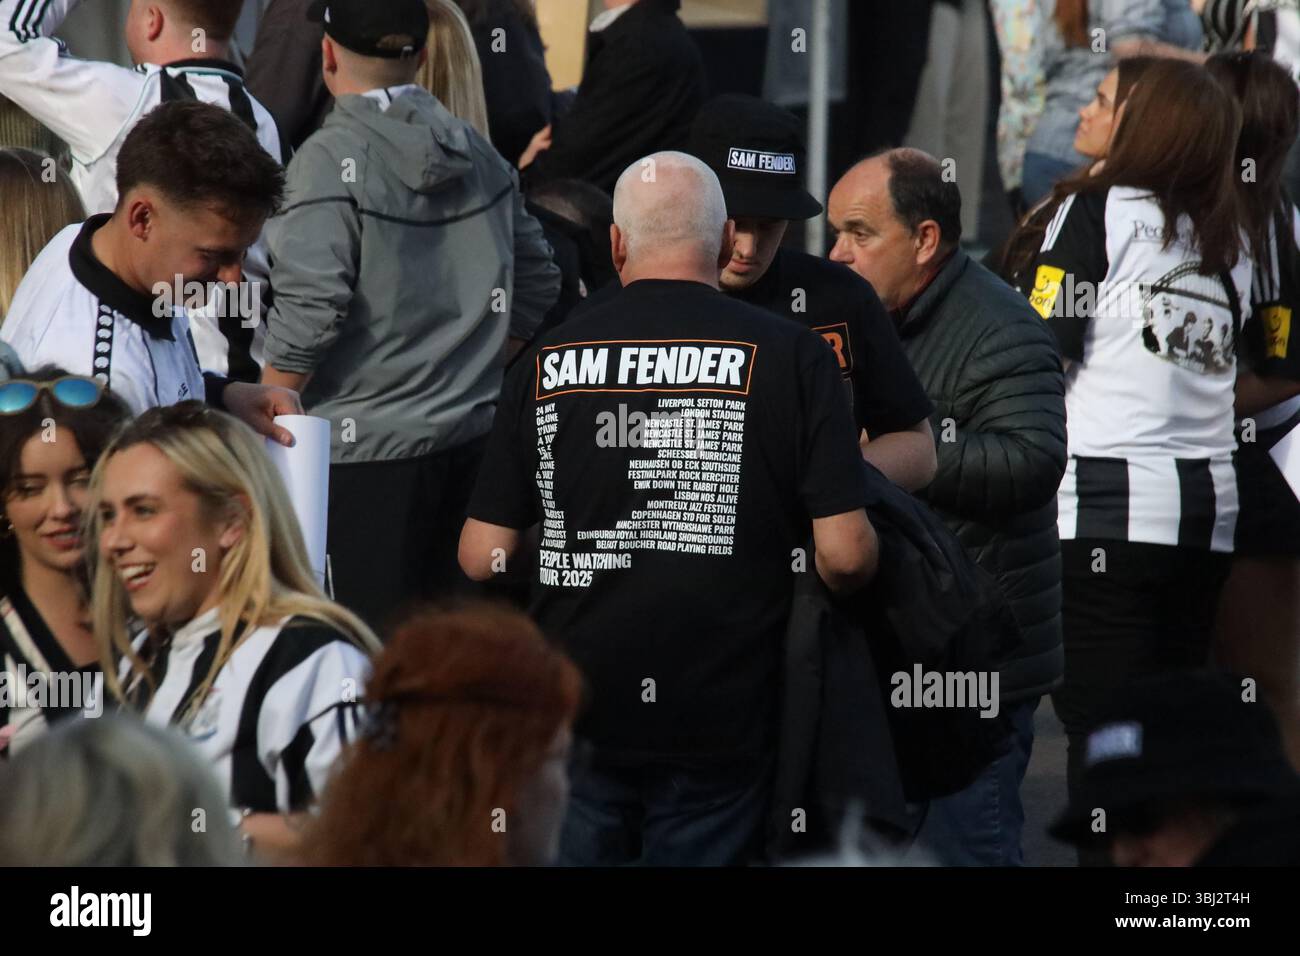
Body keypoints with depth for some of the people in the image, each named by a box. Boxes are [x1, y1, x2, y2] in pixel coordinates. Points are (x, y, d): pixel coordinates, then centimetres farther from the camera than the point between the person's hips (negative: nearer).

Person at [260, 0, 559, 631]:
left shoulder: (330, 161, -12)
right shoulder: (480, 155, 9)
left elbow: (307, 312, -18)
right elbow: (536, 291, 17)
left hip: (365, 445, -7)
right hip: (472, 436, 7)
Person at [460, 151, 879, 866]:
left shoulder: (545, 362, 0)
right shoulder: (792, 357, -6)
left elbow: (483, 559, 2)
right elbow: (845, 556, -11)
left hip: (574, 723, 2)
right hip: (716, 727, -1)